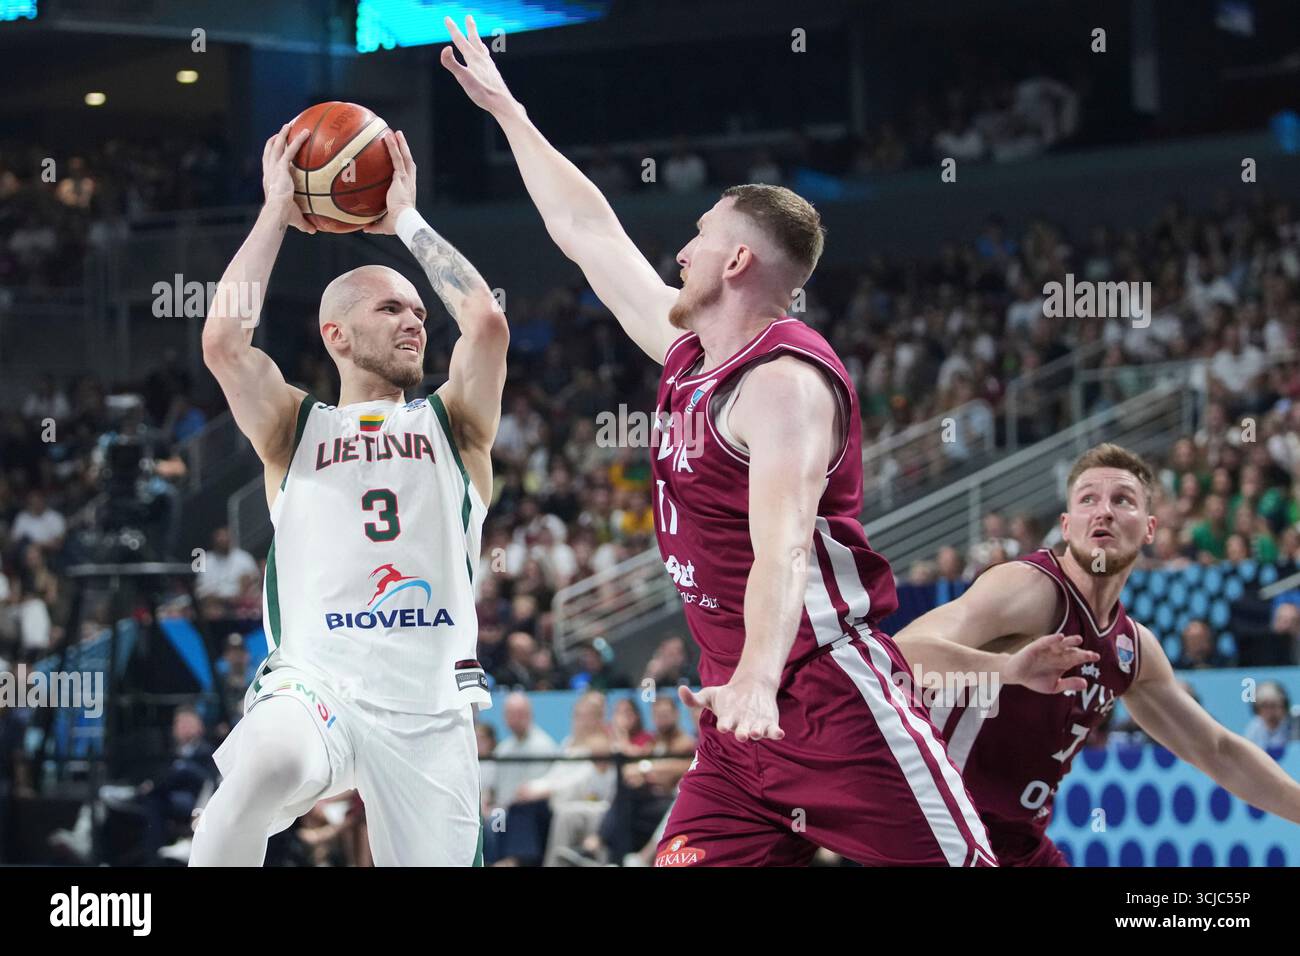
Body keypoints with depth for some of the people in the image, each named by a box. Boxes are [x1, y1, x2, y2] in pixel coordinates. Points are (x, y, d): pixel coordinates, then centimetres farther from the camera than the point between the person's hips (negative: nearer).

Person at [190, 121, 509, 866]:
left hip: (431, 711, 3)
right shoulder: (296, 428, 14)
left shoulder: (451, 426, 16)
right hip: (315, 688, -3)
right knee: (261, 769, -37)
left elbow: (486, 321, -2)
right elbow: (224, 342, -5)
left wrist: (407, 220, 9)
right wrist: (276, 213, 2)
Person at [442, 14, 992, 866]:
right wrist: (505, 108, 33)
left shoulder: (784, 380, -13)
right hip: (741, 711, 9)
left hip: (834, 700, -9)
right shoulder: (690, 356, 14)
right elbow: (588, 233, 26)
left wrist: (756, 680, -43)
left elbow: (783, 547, -28)